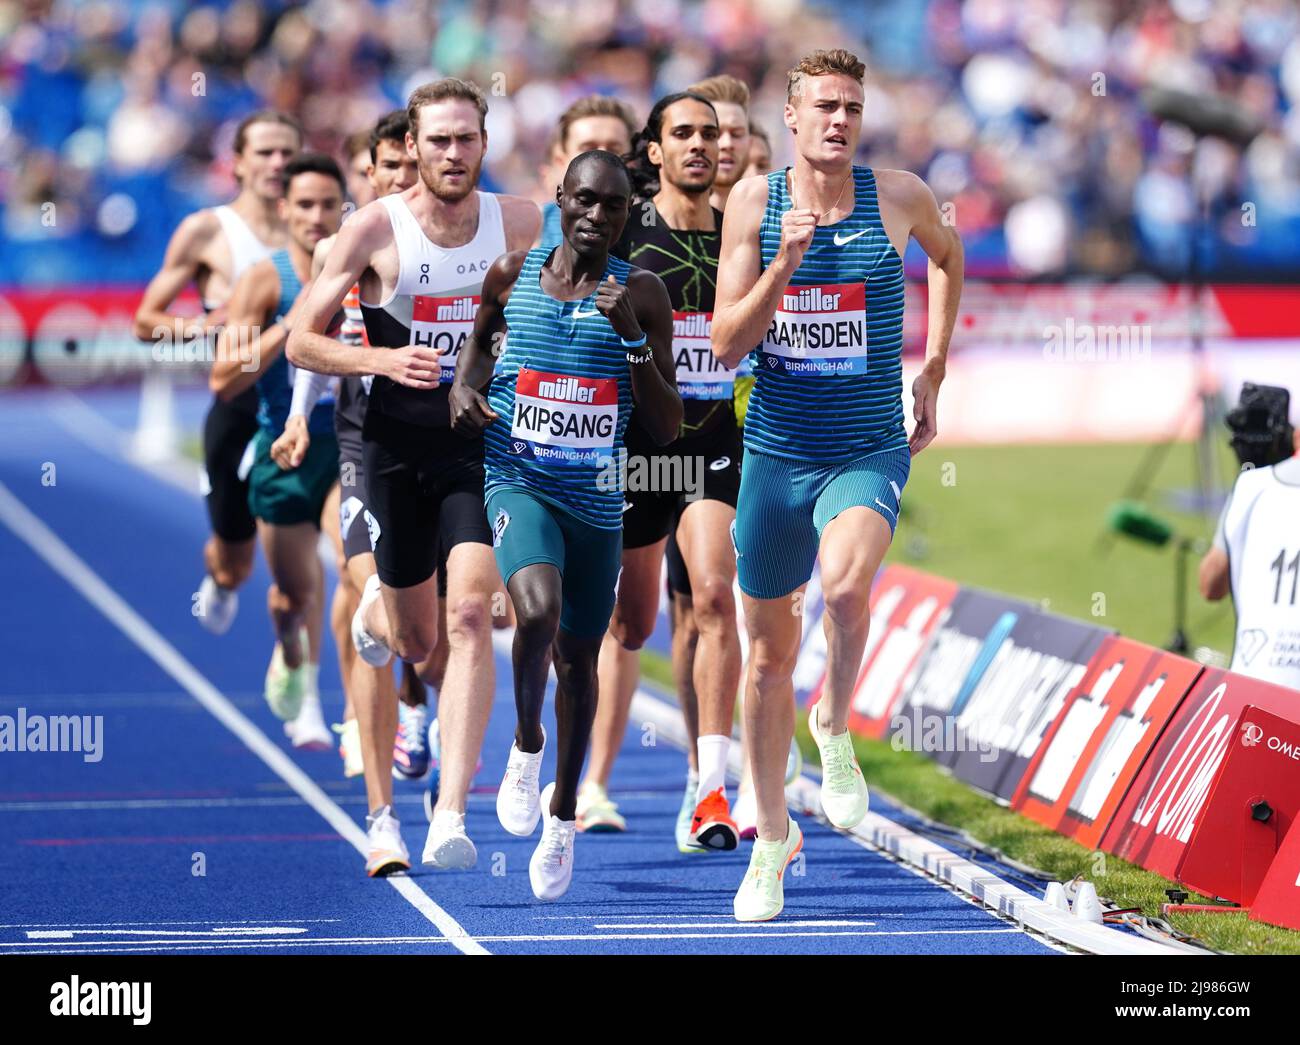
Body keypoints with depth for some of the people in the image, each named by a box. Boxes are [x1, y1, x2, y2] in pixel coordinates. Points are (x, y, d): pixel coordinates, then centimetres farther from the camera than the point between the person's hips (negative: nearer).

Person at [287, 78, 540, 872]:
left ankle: (452, 814, -19)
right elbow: (302, 340, -4)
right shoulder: (375, 230, -7)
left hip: (486, 437, 0)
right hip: (398, 441, 0)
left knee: (470, 614, -18)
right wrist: (381, 360, -21)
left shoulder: (521, 224, -1)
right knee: (415, 644, 12)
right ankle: (380, 603, 53)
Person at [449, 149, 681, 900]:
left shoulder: (641, 296, -4)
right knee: (538, 613, -29)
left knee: (578, 656, 13)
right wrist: (464, 385, 1)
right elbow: (481, 336, 22)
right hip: (519, 482, -1)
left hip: (596, 499, 1)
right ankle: (526, 745, 0)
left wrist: (633, 339, -18)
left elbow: (667, 428, -6)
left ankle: (563, 811, 35)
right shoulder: (512, 274, -2)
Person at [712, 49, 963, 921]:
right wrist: (784, 265, -21)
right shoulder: (754, 203, -4)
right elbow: (726, 347, -7)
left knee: (845, 584, -32)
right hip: (775, 450, 2)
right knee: (770, 651, 11)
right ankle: (773, 836, 28)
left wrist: (933, 375, 17)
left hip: (869, 452, -2)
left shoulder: (898, 196, -4)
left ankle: (836, 729, -4)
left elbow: (949, 255, 20)